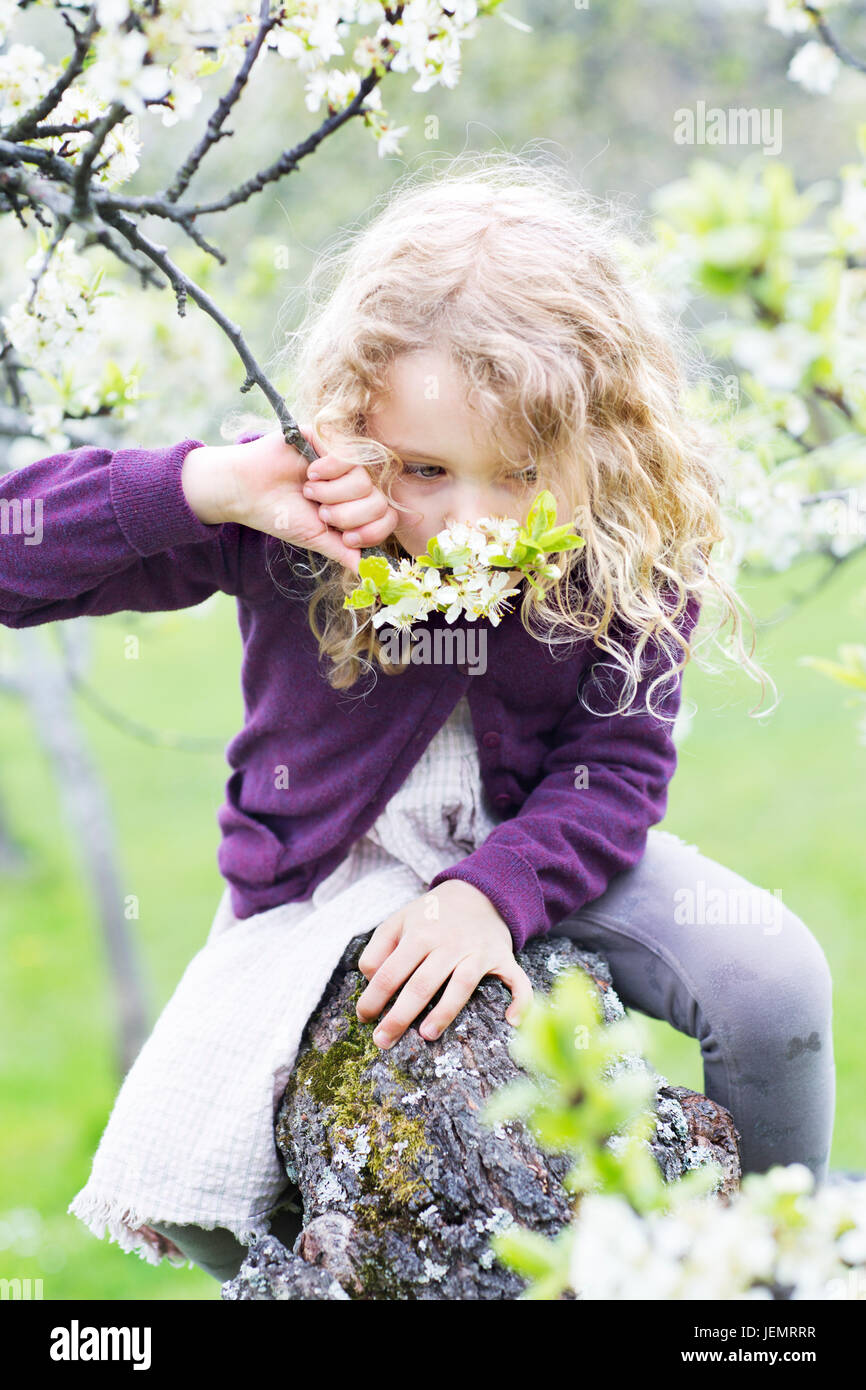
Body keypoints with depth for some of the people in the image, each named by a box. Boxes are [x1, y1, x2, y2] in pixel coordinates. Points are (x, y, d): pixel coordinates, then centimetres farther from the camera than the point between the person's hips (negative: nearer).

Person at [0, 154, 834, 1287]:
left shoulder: (628, 548, -18)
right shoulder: (289, 528, -22)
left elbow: (614, 767, -13)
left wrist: (493, 891, -32)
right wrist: (209, 486, -39)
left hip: (541, 851, 1)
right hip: (327, 882, 0)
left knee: (774, 978, -21)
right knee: (175, 1192, -15)